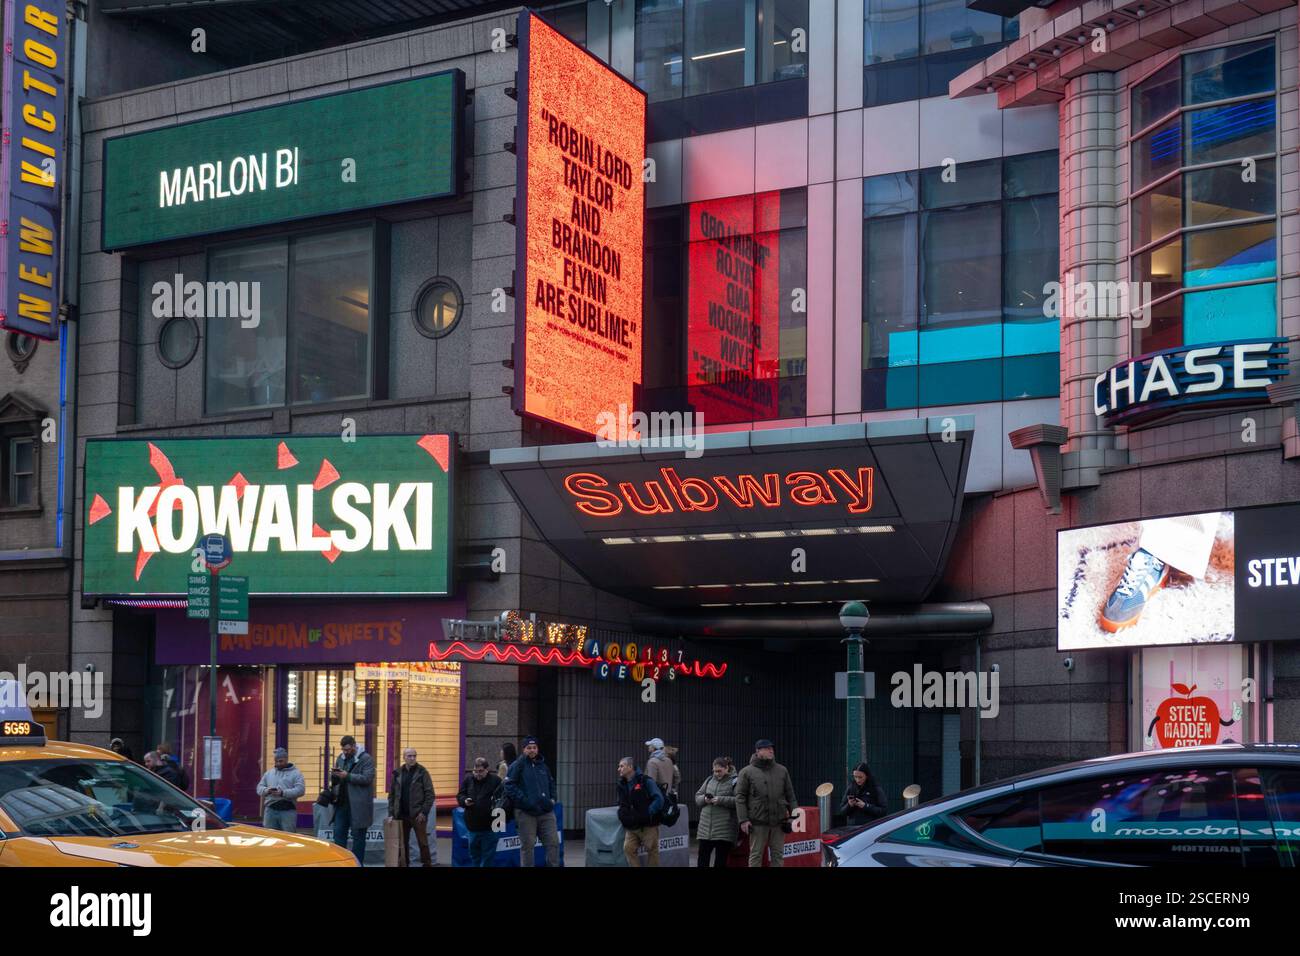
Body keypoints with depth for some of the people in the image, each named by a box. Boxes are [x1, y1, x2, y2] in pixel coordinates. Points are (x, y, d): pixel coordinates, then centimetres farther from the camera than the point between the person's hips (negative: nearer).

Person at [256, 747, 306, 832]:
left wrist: (283, 793, -20)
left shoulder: (295, 773, 3)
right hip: (270, 810, 4)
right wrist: (266, 790, -8)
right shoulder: (268, 773, 18)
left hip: (288, 811, -4)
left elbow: (300, 790, -9)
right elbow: (259, 787, 17)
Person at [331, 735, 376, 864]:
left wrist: (347, 776, -23)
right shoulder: (341, 758, 14)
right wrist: (334, 775, -5)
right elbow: (334, 780, 19)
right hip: (341, 802, 6)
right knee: (339, 833, 5)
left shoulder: (366, 759, -6)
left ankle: (357, 864, 9)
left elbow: (367, 778, -17)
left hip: (358, 805, -6)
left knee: (358, 835, 3)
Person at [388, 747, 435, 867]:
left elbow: (430, 794, -6)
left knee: (423, 842, 0)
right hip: (401, 815, 4)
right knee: (402, 843, 8)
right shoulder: (397, 773, 8)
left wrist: (424, 812, -12)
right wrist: (391, 813, 4)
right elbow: (391, 795, 11)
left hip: (417, 815, -4)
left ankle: (427, 864, 7)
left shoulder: (422, 773, -3)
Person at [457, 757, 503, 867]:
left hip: (490, 826, -4)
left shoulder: (495, 780, -7)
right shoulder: (468, 779, 6)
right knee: (474, 853, 15)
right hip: (473, 824, 4)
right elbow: (459, 796, 11)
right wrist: (465, 801, -9)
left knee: (488, 854, 1)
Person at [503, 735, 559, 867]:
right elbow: (510, 785, -10)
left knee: (553, 842, 0)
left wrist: (552, 799, 12)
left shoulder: (543, 765, 16)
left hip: (546, 811, 5)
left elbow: (551, 783, 28)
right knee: (527, 845, 0)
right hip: (526, 812, -5)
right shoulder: (518, 765, -2)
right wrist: (523, 800, -17)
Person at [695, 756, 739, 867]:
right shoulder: (709, 780, 15)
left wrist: (721, 800, -20)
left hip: (724, 828, -5)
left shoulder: (734, 781, -3)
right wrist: (704, 799, -5)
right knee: (702, 858, 4)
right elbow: (697, 797, 17)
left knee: (720, 860, 1)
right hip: (706, 826, 5)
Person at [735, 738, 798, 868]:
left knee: (778, 854, 7)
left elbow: (790, 795, 14)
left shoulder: (782, 771, 11)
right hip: (758, 822, -3)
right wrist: (743, 820, -9)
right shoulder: (747, 772, 1)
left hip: (778, 821, 3)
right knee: (756, 854, 0)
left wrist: (794, 814, 5)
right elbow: (740, 797, -2)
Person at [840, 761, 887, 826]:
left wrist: (866, 806, -16)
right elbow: (842, 810, 12)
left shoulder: (876, 789, -3)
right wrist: (849, 806, -10)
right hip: (852, 828, 3)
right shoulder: (850, 788, 7)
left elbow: (883, 811, -6)